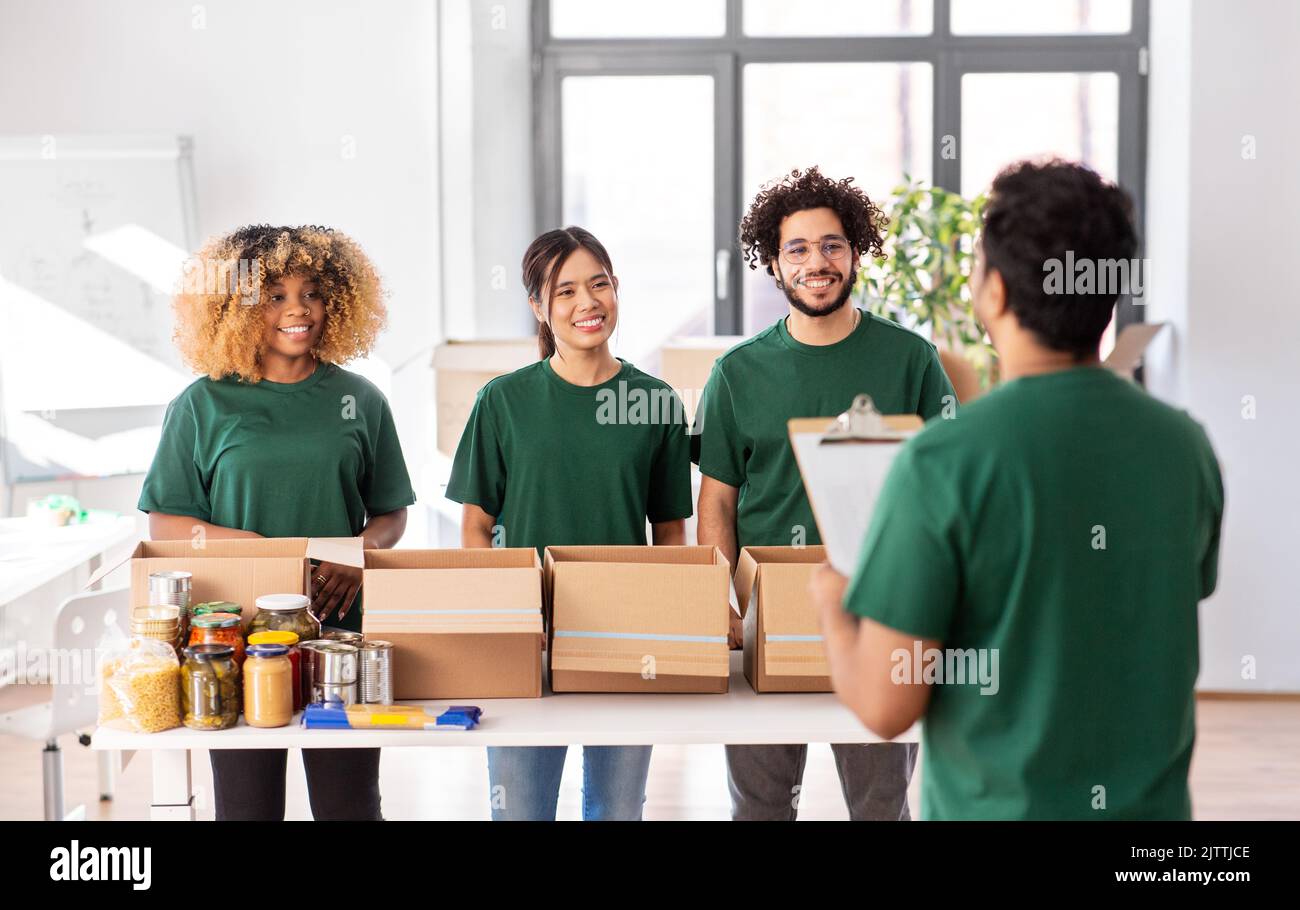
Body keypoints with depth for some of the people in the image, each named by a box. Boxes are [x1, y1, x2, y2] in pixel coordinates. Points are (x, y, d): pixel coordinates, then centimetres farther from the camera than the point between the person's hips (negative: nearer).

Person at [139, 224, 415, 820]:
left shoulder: (360, 401, 7)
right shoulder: (203, 406, 1)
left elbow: (391, 514, 12)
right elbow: (165, 525, 2)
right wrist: (245, 543, -15)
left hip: (341, 630, 1)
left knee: (349, 803, 7)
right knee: (247, 804, 7)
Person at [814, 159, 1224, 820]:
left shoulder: (941, 462, -21)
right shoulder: (1185, 445, -7)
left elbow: (886, 706, -18)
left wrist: (834, 605, 1)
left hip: (999, 806, -4)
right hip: (1153, 804, 4)